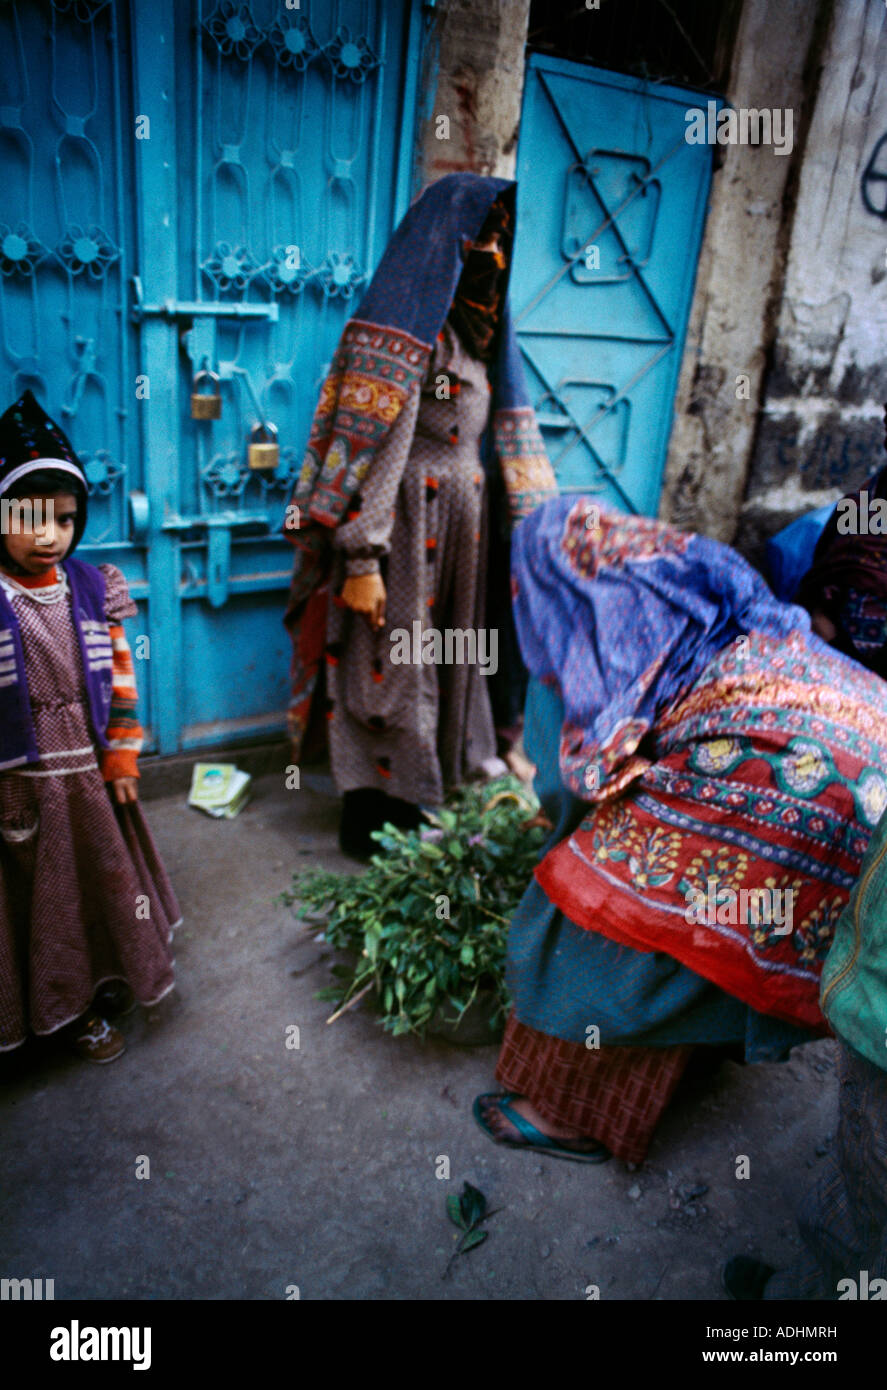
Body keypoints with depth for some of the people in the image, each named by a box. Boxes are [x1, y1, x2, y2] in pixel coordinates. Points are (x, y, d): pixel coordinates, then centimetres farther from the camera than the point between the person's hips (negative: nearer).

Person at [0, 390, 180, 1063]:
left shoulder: (94, 590, -2)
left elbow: (121, 678, 4)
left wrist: (123, 758, 2)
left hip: (91, 776, 4)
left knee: (100, 887, 20)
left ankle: (94, 995, 44)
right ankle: (67, 1010, 33)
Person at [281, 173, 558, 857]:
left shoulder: (475, 329, 13)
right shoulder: (408, 326, -13)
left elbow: (499, 439, 17)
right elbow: (369, 448, -19)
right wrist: (361, 560, -24)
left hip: (463, 522, 9)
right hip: (406, 524, -9)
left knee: (444, 661, 16)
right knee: (389, 668, 2)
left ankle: (415, 791, 34)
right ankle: (371, 818, 19)